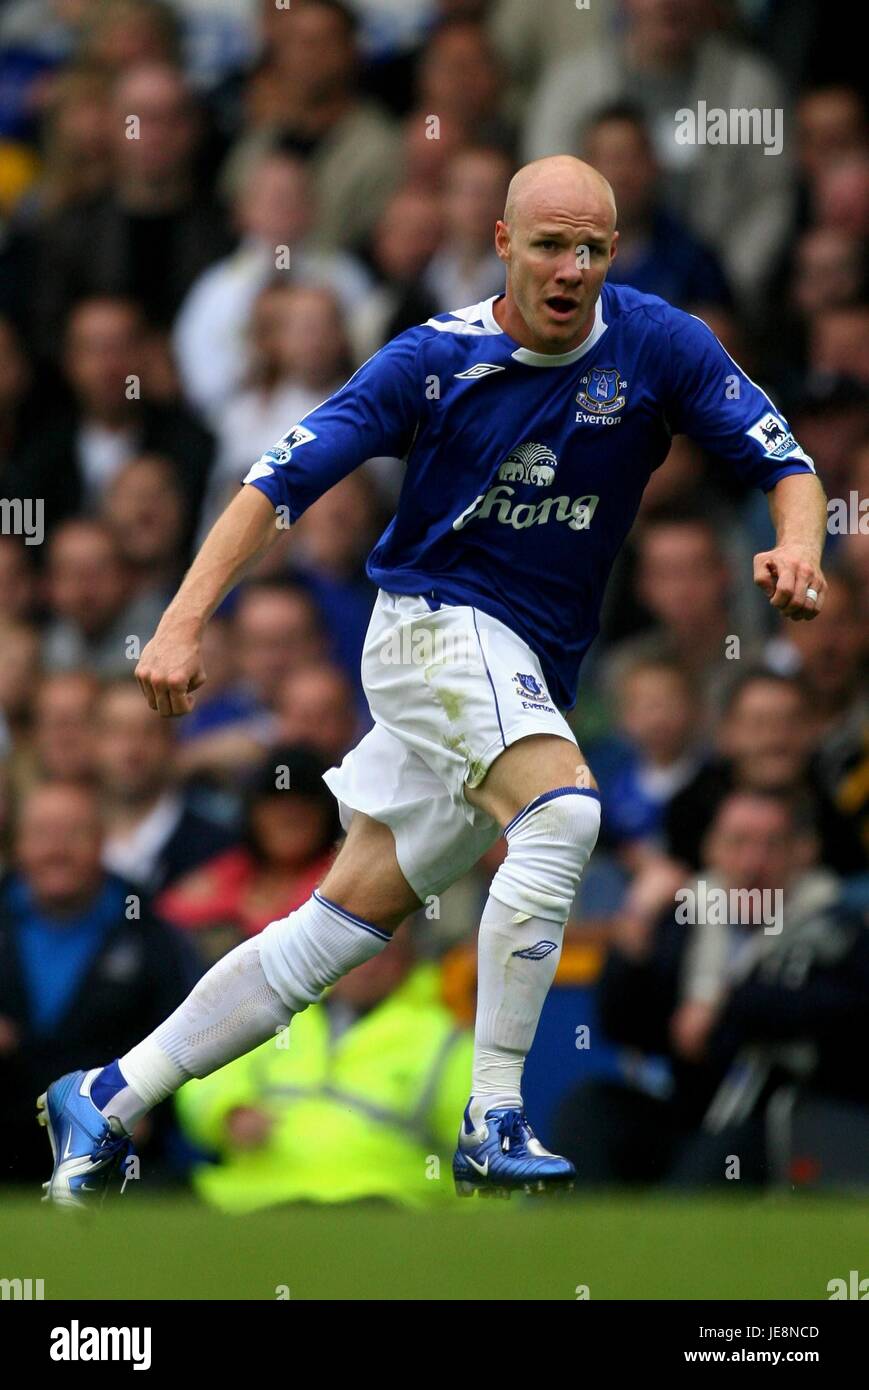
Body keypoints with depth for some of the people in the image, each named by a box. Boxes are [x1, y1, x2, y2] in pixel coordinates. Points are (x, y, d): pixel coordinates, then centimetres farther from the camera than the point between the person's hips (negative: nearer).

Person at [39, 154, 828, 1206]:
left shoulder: (659, 346, -3)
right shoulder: (436, 359, -8)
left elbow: (786, 466, -3)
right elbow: (281, 481, -7)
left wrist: (797, 547, -26)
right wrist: (183, 622, -16)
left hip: (533, 677, 4)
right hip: (435, 625, -4)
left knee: (345, 923, 3)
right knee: (562, 808, -31)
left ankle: (106, 1101, 12)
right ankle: (492, 1124, -29)